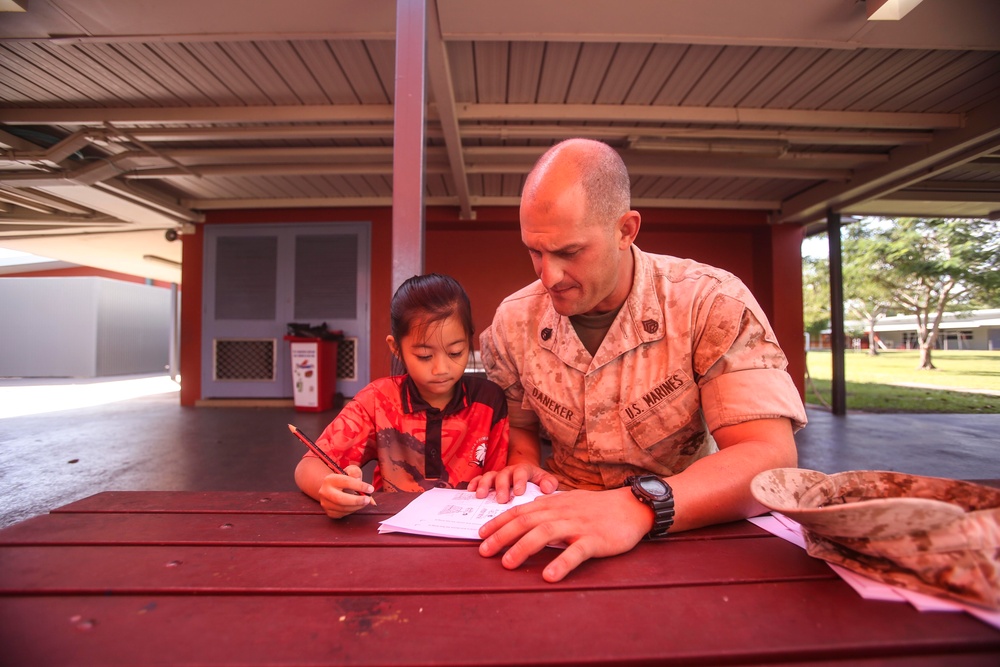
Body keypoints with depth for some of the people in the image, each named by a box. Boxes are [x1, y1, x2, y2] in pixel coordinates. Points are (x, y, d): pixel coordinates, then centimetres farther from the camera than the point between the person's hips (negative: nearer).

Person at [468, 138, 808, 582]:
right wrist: (523, 465, -13)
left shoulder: (713, 304, -14)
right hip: (566, 530, 2)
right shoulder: (514, 321, -4)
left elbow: (772, 457, -21)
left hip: (691, 529, -1)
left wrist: (640, 505, -36)